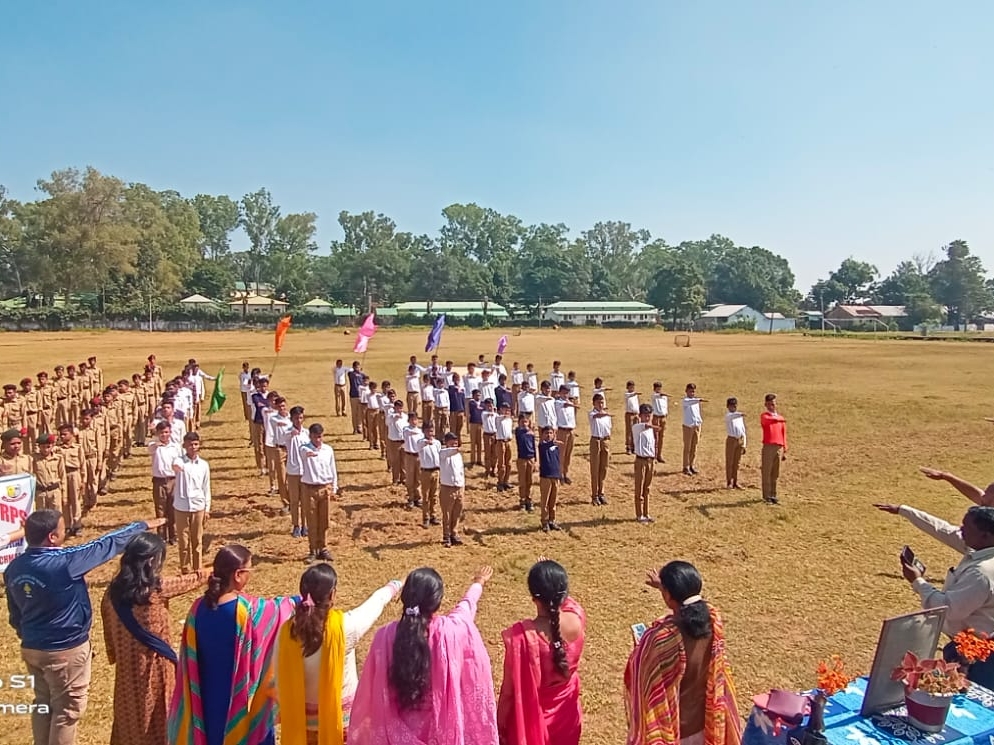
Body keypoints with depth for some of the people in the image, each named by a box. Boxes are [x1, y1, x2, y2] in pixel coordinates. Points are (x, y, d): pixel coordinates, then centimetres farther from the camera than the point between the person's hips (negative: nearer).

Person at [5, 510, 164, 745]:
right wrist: (143, 525, -5)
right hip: (66, 651, -7)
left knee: (43, 705, 22)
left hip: (32, 649, 7)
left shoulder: (14, 567, -4)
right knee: (67, 710, 10)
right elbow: (107, 545, -17)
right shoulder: (63, 562, -27)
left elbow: (14, 615, 8)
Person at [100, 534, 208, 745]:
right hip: (154, 663, -5)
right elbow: (190, 581, -6)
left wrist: (114, 656, 18)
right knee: (157, 714, 13)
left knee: (129, 712, 21)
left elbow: (108, 627, 4)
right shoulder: (157, 588, -21)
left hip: (127, 664, 5)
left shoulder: (115, 589, -6)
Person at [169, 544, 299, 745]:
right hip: (242, 696, -4)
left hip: (209, 695, 5)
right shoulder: (249, 609, -25)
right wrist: (303, 600, 8)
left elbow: (189, 658, -1)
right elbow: (280, 609, -9)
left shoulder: (199, 608, -11)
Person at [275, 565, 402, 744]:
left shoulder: (287, 631, -20)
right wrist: (394, 586, 13)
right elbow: (376, 601, -8)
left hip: (301, 717, 3)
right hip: (341, 715, -2)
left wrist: (285, 710, 13)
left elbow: (281, 679, -6)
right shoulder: (344, 626, -27)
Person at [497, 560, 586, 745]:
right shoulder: (577, 618, -22)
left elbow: (510, 690, -20)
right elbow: (566, 600, 7)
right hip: (566, 712, 4)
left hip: (531, 717, -4)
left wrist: (500, 723, -6)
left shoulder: (522, 635, -33)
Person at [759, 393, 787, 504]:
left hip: (779, 448, 5)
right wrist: (780, 419, -29)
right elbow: (768, 420, -27)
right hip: (768, 447, -5)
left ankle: (773, 495, 17)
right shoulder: (764, 416, 0)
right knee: (767, 472, -2)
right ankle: (766, 496, 4)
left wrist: (785, 451, 12)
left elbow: (784, 435, 15)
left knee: (775, 473, 9)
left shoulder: (781, 418, 15)